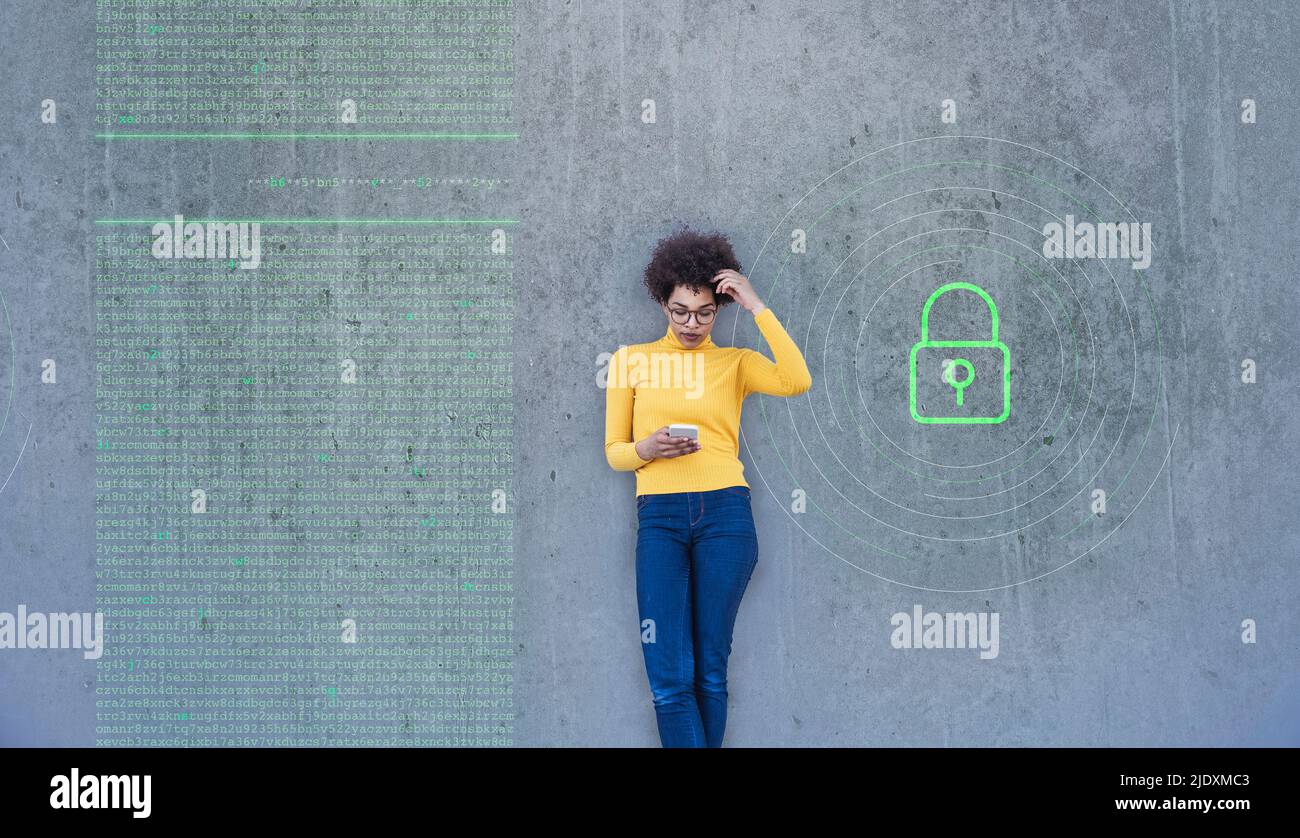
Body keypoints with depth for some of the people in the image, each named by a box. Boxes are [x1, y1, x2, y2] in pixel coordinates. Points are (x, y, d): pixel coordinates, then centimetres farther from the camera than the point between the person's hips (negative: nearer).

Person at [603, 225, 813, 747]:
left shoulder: (736, 362, 9)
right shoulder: (631, 360, 10)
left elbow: (797, 381, -12)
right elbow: (614, 451, 13)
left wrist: (756, 307, -8)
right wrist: (646, 449, -10)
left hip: (724, 513, 0)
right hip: (658, 517, 0)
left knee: (710, 670, 5)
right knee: (669, 677, -7)